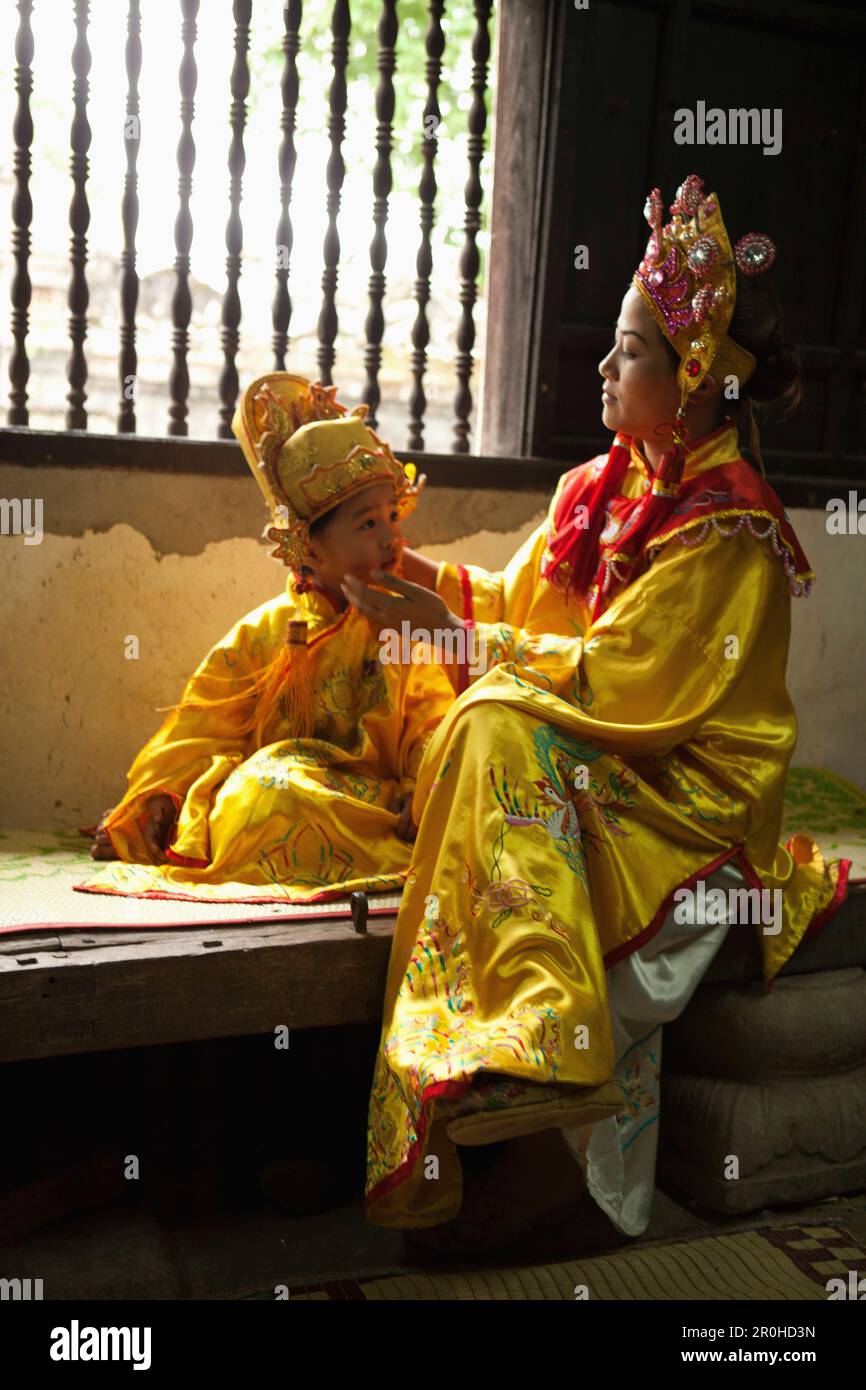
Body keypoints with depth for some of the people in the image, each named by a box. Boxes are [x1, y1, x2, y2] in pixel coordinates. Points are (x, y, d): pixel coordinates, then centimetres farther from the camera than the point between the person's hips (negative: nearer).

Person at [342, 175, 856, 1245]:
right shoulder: (602, 487, 10)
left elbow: (615, 679, -20)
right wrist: (431, 578, 6)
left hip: (689, 793, -7)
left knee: (502, 729, -29)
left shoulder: (726, 531, -15)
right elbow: (523, 603, 20)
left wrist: (452, 629, -17)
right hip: (591, 768, 7)